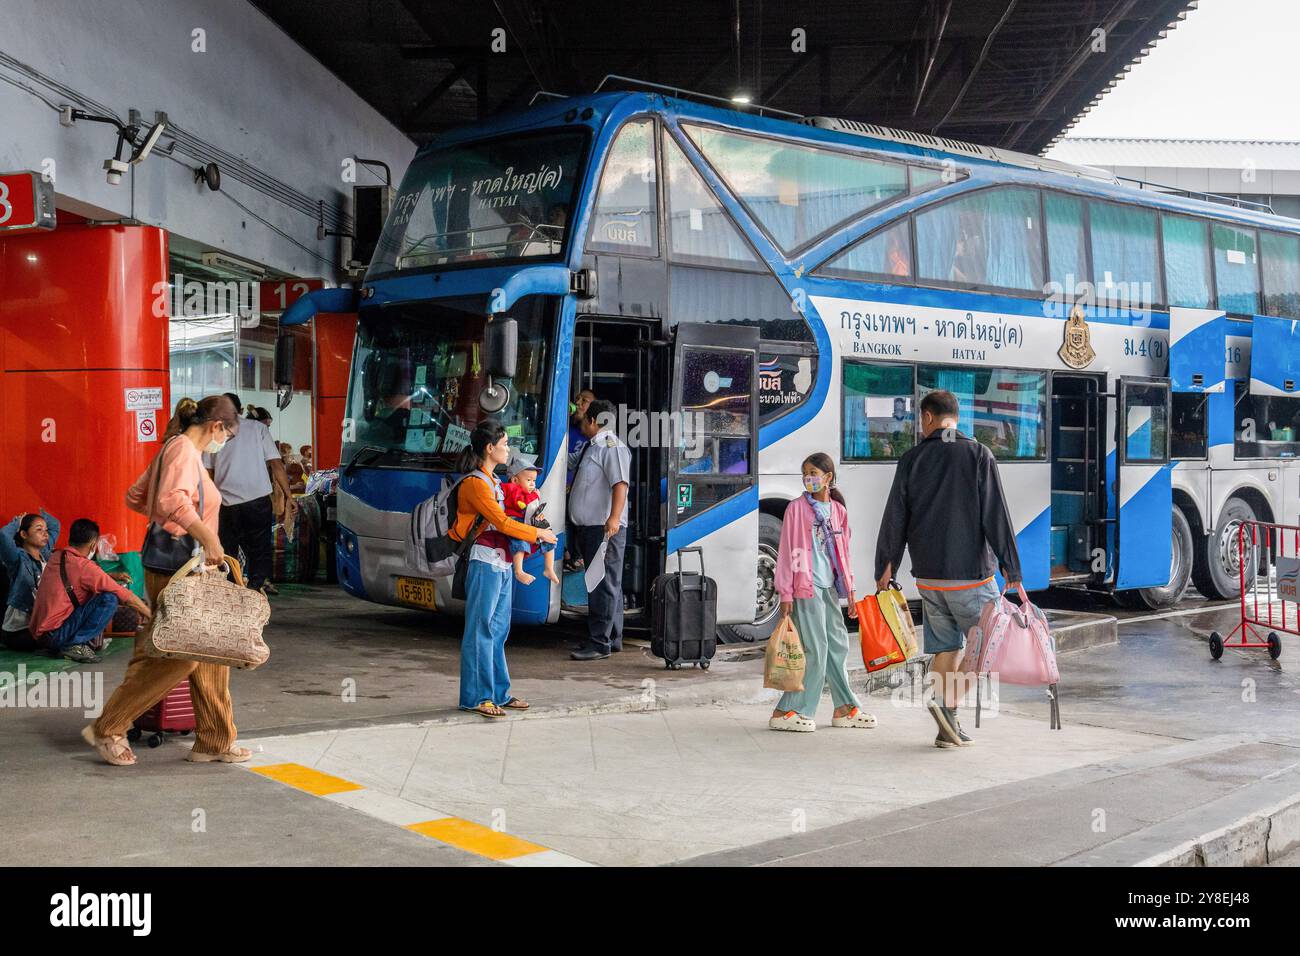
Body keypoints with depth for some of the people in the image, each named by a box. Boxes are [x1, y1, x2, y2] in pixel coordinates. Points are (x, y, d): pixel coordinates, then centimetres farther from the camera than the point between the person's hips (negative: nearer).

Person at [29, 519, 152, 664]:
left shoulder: (56, 557, 9)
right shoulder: (83, 565, -14)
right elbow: (125, 596, -8)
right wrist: (149, 614, 3)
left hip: (38, 633, 9)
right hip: (55, 634, -9)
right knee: (110, 599, -14)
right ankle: (76, 644, -12)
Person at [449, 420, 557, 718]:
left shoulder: (493, 481, 17)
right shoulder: (475, 483, -13)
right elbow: (501, 522, -15)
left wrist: (534, 529, 11)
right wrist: (538, 534, -7)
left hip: (502, 564, 10)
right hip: (485, 562, -10)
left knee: (498, 630, 12)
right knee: (481, 629, -5)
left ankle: (498, 693, 18)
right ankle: (476, 697, 0)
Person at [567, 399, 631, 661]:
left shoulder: (611, 446, -12)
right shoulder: (591, 446, 20)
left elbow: (620, 483, -23)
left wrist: (614, 517, -32)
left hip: (604, 528, -11)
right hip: (588, 527, 11)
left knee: (603, 585, -9)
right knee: (608, 585, 15)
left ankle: (600, 644, -10)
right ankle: (613, 639, 22)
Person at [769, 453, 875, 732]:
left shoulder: (838, 510, 12)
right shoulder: (797, 508, -4)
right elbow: (787, 552, -6)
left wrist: (849, 589, 15)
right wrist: (785, 594, -10)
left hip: (830, 586, 6)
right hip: (806, 586, -6)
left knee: (838, 645, 11)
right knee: (815, 649, -9)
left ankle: (844, 709, 21)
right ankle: (785, 712, -4)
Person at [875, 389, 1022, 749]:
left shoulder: (911, 460, 3)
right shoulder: (978, 455, -5)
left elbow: (894, 519, 6)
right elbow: (996, 516, -9)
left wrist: (885, 568, 17)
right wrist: (1012, 570, -7)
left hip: (928, 576, 4)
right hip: (971, 572, -4)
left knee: (946, 647, 12)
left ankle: (949, 728, 11)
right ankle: (948, 702, -11)